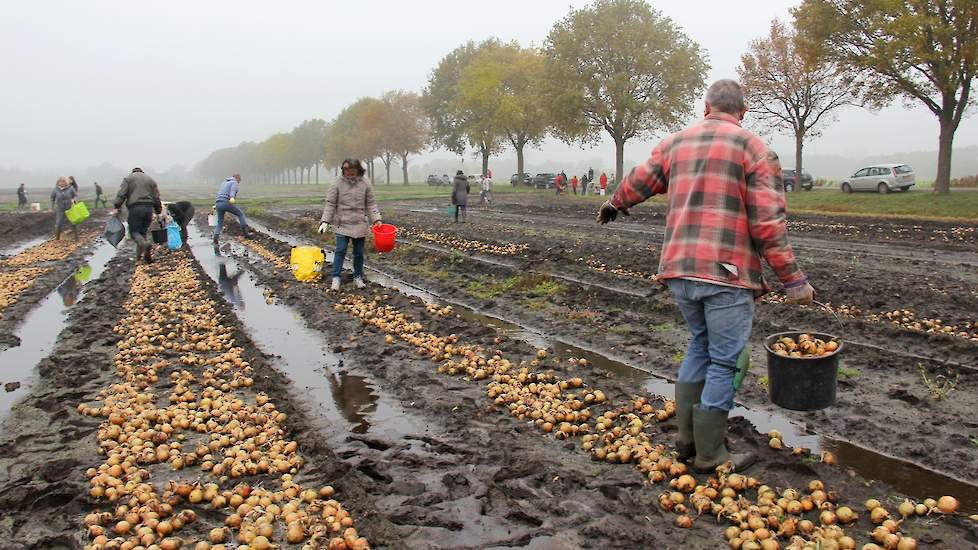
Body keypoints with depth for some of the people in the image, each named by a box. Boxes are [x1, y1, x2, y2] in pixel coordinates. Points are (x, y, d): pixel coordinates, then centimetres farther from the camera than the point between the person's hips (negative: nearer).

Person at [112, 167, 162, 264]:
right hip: (149, 208, 4)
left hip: (135, 208, -4)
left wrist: (116, 207, -4)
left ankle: (144, 243, -32)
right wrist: (158, 211, 21)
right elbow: (157, 198, 16)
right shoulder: (150, 180, 20)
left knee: (134, 232, -1)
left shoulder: (128, 178, 9)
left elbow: (121, 194, -3)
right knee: (143, 232, 10)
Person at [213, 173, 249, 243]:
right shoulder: (235, 183, 4)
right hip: (226, 203, -7)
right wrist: (232, 198, -39)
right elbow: (233, 191, -20)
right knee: (241, 214, 9)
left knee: (220, 223, 16)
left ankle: (215, 238, -1)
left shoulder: (224, 183, 31)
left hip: (218, 204, 7)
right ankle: (246, 233, 4)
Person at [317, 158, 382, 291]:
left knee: (359, 252, 9)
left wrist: (376, 219, -6)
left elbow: (370, 204, 4)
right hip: (342, 224, -1)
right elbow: (330, 204, -2)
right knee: (340, 251, -5)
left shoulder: (365, 184, -1)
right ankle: (336, 278, 3)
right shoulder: (338, 184, -5)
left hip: (360, 225, 2)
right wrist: (325, 221, -10)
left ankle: (358, 277, 22)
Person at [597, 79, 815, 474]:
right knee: (724, 360, 5)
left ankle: (686, 437, 27)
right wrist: (792, 279, -6)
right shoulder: (753, 149, -2)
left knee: (701, 344, 23)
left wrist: (614, 205, 45)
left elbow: (637, 182, 25)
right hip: (727, 274, -5)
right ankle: (709, 455, 14)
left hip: (679, 269, 6)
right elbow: (768, 223, -10)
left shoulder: (674, 144, 12)